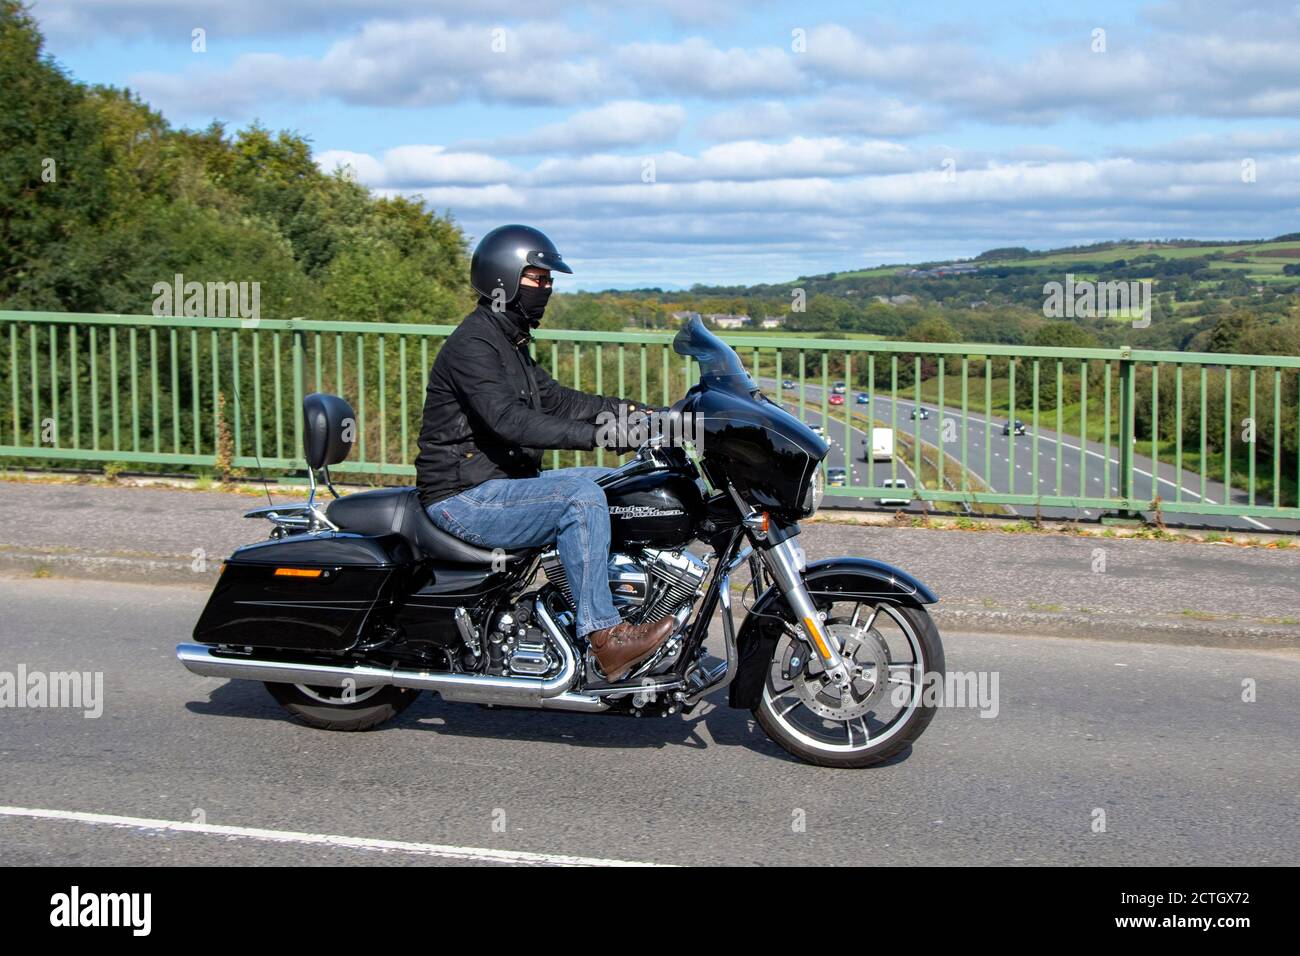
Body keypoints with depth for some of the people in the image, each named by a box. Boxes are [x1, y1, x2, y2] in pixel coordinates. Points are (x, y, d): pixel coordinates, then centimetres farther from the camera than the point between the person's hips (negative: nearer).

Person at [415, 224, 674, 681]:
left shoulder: (509, 341, 16)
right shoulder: (472, 344, -17)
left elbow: (554, 399, 19)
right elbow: (508, 419, -30)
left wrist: (625, 411, 4)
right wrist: (596, 434, -36)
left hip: (503, 483, 11)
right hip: (466, 499, -11)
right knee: (581, 496, -28)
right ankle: (605, 637, -26)